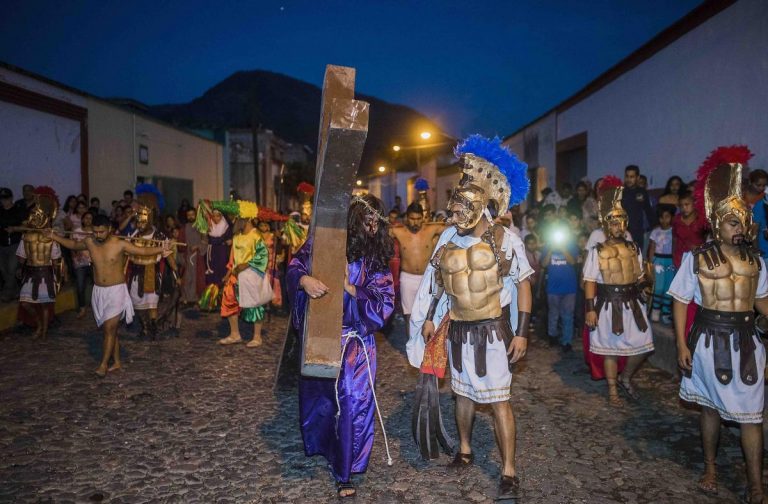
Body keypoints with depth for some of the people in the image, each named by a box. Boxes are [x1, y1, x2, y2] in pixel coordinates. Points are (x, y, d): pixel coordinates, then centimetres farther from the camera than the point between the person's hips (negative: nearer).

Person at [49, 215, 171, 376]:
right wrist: (54, 237, 23)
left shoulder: (120, 244, -13)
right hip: (98, 291, 5)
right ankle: (117, 362, 22)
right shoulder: (89, 242, 0)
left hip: (116, 291, -5)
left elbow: (143, 251, -12)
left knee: (110, 328, -5)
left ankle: (103, 364, 6)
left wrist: (161, 249, -27)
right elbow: (73, 245, 21)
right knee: (110, 328, 12)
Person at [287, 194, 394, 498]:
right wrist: (305, 280, -28)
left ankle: (344, 472, 12)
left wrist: (349, 288, -19)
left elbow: (384, 301, -6)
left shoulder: (376, 256, 0)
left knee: (352, 401, -3)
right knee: (318, 395, 16)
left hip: (354, 341, 0)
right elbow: (294, 267, -5)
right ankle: (322, 446, 44)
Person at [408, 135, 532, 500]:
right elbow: (436, 281, 10)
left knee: (498, 399, -3)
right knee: (463, 392, 17)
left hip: (492, 329, -4)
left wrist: (522, 332, -12)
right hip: (458, 329, 5)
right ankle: (465, 450, 35)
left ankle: (509, 473, 8)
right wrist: (428, 319, 7)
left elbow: (523, 284, -8)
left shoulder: (504, 240, -12)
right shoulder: (449, 238, 0)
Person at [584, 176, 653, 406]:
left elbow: (640, 277, 17)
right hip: (608, 305, -4)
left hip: (632, 304, 4)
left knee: (642, 346, 4)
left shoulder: (634, 249, 8)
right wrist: (590, 309, -14)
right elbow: (590, 282, -10)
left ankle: (625, 378, 30)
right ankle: (613, 390, 21)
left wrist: (639, 286, -2)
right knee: (611, 349, 6)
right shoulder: (597, 251, -7)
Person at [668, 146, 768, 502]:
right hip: (710, 341, -3)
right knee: (711, 407, 12)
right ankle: (710, 467, 30)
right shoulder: (696, 258, -7)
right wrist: (682, 345, -8)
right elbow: (681, 302, -5)